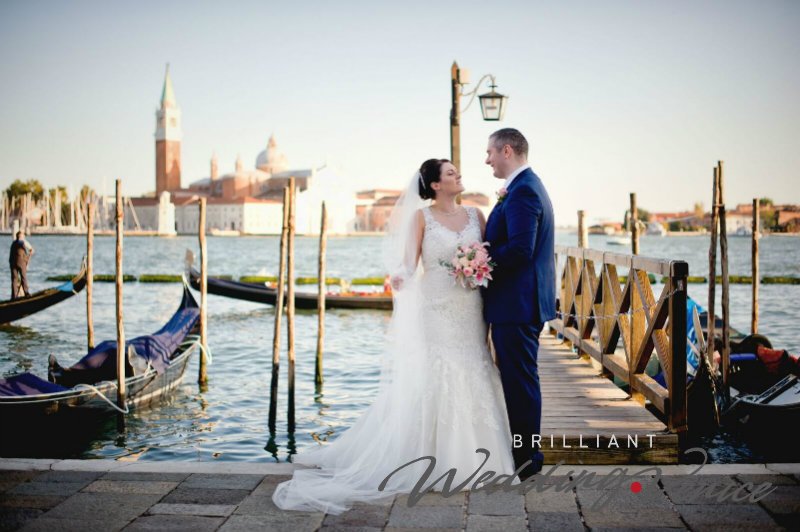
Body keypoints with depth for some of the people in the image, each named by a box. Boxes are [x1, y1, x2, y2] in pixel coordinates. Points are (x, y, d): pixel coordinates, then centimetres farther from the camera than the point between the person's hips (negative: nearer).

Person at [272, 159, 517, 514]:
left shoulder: (475, 215, 9)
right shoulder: (421, 217, -1)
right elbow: (408, 262, -9)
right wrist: (399, 278, -33)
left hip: (470, 313, 4)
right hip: (435, 312, -4)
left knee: (471, 383, 6)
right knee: (430, 383, -2)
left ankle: (470, 460, 19)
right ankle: (433, 462, 8)